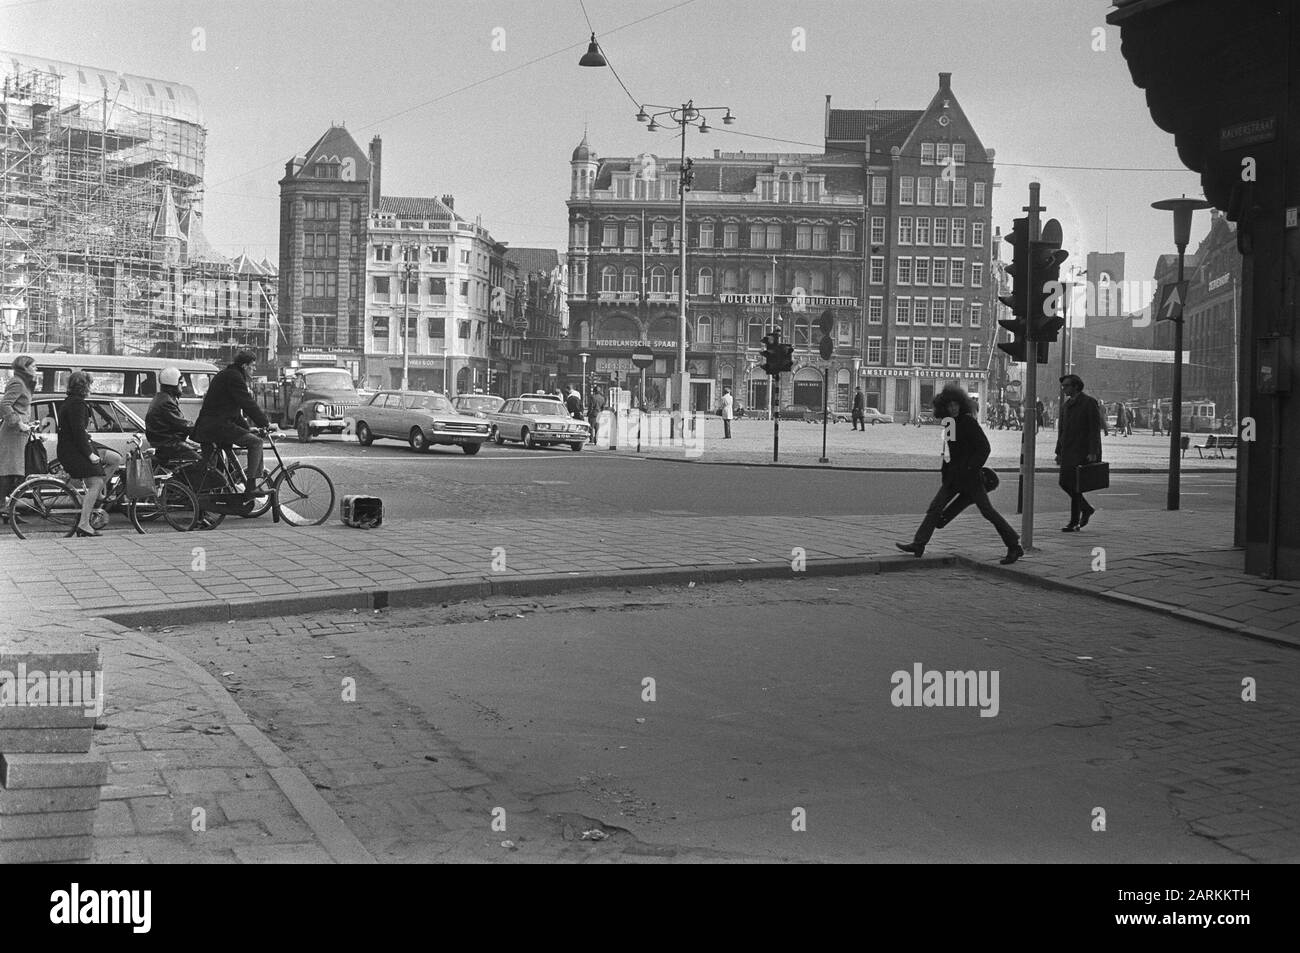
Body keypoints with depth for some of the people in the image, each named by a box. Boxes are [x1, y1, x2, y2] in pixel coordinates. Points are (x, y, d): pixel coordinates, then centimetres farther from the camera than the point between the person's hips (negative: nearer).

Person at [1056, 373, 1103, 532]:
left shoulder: (1089, 403, -7)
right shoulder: (1065, 405, 15)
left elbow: (1095, 428, -11)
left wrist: (1093, 452, -17)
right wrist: (1058, 452, 15)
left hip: (1082, 452, -7)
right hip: (1068, 451, 7)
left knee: (1075, 486, -8)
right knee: (1064, 483, 5)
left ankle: (1074, 523, -2)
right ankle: (1087, 509, 25)